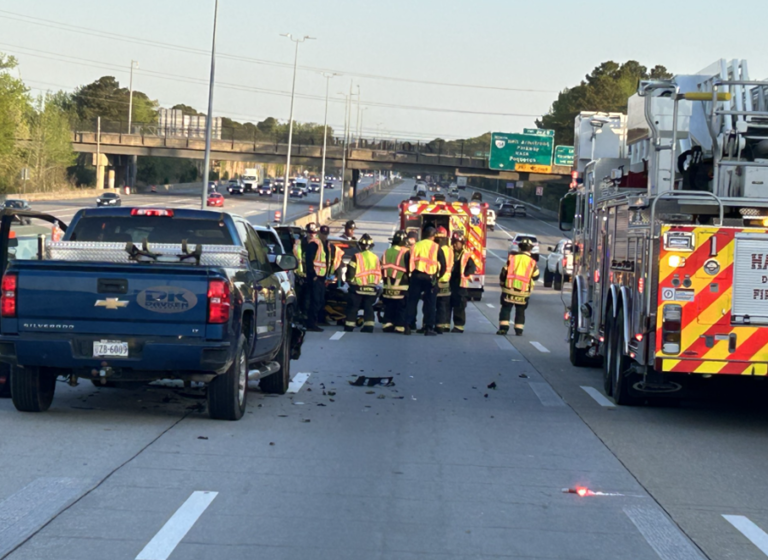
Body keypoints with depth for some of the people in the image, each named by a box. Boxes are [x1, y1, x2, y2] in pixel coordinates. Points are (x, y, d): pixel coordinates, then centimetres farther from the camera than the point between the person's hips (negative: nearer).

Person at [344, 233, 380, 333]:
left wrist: (350, 280, 8)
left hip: (358, 287, -4)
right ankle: (369, 326, 1)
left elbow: (350, 272, -10)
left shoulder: (357, 257, -11)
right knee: (368, 307, 8)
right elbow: (379, 273, 10)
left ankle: (349, 326, 6)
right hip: (371, 288, 4)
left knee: (353, 307, 5)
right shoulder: (375, 258, 5)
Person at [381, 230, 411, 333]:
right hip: (401, 285, -5)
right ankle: (400, 327, -4)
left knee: (389, 306, 12)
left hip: (388, 286, 5)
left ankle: (387, 325, 11)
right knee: (401, 307, -2)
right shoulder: (406, 252, -10)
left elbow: (382, 268, 13)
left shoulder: (387, 252, 10)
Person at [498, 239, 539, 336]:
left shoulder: (512, 258, -2)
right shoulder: (532, 262, -2)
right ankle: (519, 330, 9)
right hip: (523, 291, 0)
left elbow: (504, 272, 1)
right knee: (520, 311, 12)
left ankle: (503, 328, -1)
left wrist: (502, 283, 16)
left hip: (509, 288, 0)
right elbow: (535, 276, 8)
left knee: (506, 308, 8)